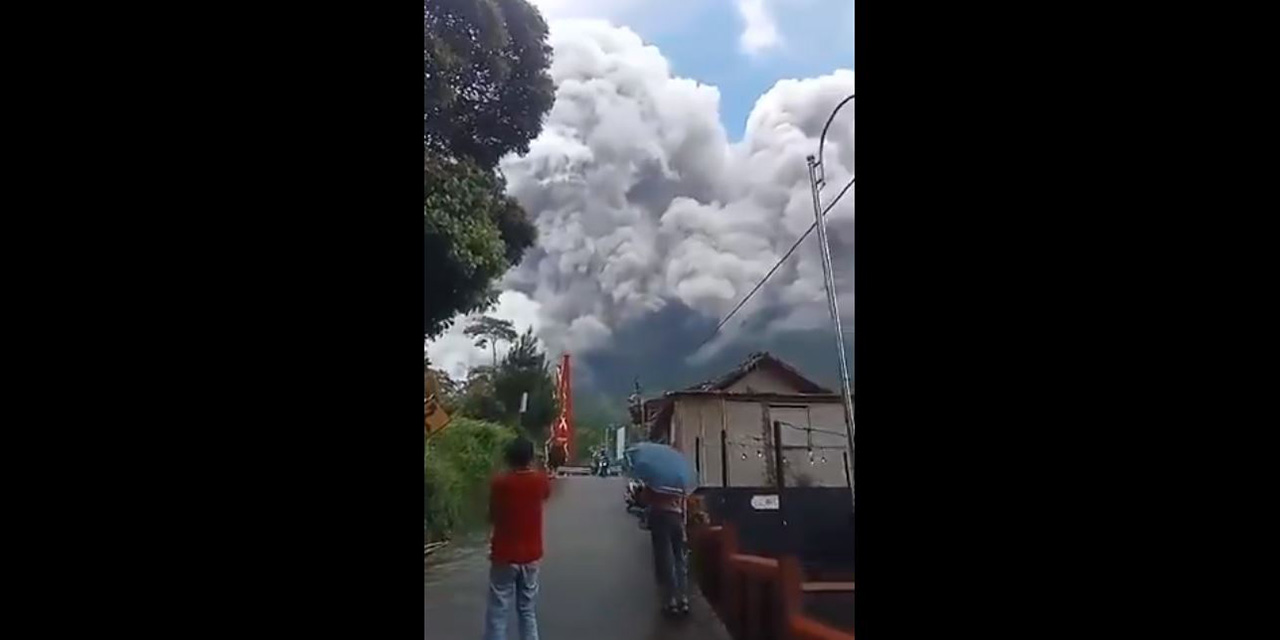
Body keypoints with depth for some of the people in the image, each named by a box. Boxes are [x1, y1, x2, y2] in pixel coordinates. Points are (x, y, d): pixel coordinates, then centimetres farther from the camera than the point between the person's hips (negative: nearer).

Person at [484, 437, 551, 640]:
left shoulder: (500, 483, -15)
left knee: (497, 613, 5)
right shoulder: (540, 481, -6)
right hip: (531, 556, 3)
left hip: (504, 556, -3)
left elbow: (492, 516, -2)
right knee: (527, 611, 14)